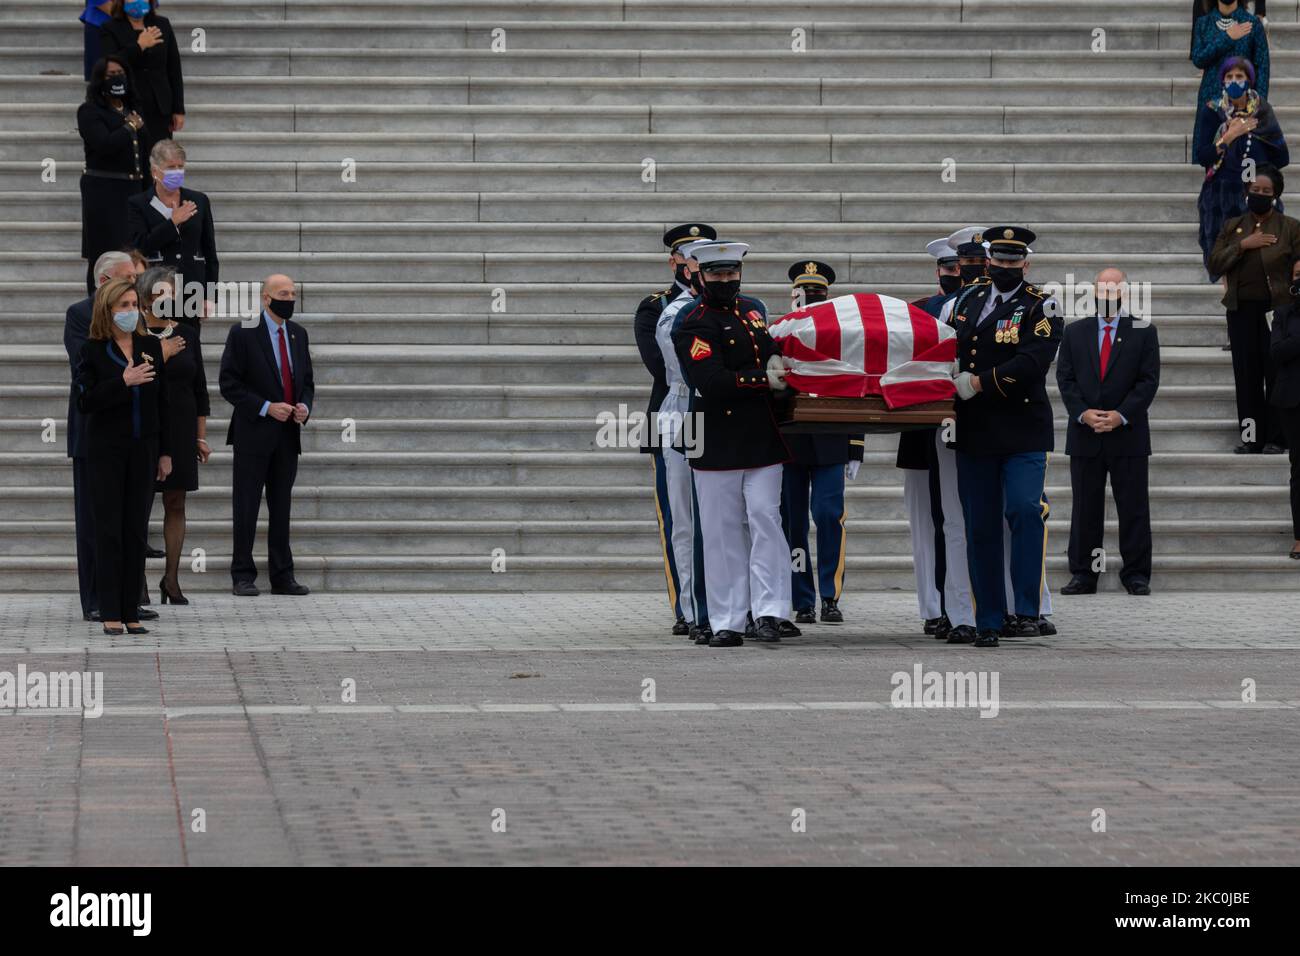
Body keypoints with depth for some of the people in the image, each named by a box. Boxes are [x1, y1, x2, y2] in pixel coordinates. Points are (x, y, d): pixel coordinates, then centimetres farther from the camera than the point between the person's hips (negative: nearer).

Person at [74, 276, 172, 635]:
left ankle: (131, 611, 8)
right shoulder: (92, 350, -4)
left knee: (136, 530, 4)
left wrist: (165, 451, 8)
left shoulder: (150, 346, 6)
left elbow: (162, 400, 9)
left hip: (143, 449, 3)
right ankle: (110, 613, 0)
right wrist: (124, 382, -22)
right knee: (109, 530, -2)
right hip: (106, 450, -3)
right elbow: (85, 401, -11)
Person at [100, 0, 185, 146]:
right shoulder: (110, 30, 2)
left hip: (159, 111, 3)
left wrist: (179, 110, 9)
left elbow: (174, 70, 12)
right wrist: (139, 46, -18)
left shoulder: (162, 25, 11)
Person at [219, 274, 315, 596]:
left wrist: (304, 406, -3)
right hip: (254, 434, -5)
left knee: (282, 507, 9)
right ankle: (243, 576, 5)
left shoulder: (298, 334, 11)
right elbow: (229, 384, -9)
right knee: (246, 507, 0)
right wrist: (267, 408, -17)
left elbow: (307, 381, 18)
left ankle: (282, 576, 13)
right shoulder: (243, 333, -7)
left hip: (287, 436, 5)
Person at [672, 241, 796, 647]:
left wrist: (775, 357, 13)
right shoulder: (695, 325, -9)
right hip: (718, 442, -5)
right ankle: (728, 622, 5)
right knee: (723, 530, 1)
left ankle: (769, 611, -8)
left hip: (762, 437, 5)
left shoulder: (753, 308, 13)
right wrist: (765, 380, -18)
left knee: (765, 518, -5)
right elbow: (711, 382, -21)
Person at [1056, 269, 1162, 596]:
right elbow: (1065, 378, 4)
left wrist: (1121, 415, -13)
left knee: (1133, 508, 0)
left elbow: (1149, 381, -2)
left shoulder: (1143, 332, 5)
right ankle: (1083, 574, 8)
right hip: (1084, 435, 2)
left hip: (1128, 434, -2)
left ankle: (1136, 575, 6)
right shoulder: (1074, 332, 10)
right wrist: (1083, 413, -11)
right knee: (1085, 509, 4)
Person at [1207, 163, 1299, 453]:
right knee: (1247, 375, 2)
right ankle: (1251, 437, 7)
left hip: (1277, 310, -3)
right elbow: (1215, 264, 4)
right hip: (1242, 311, 3)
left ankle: (1275, 439, 3)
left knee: (1276, 374, -3)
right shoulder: (1232, 227, 13)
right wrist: (1242, 245, -9)